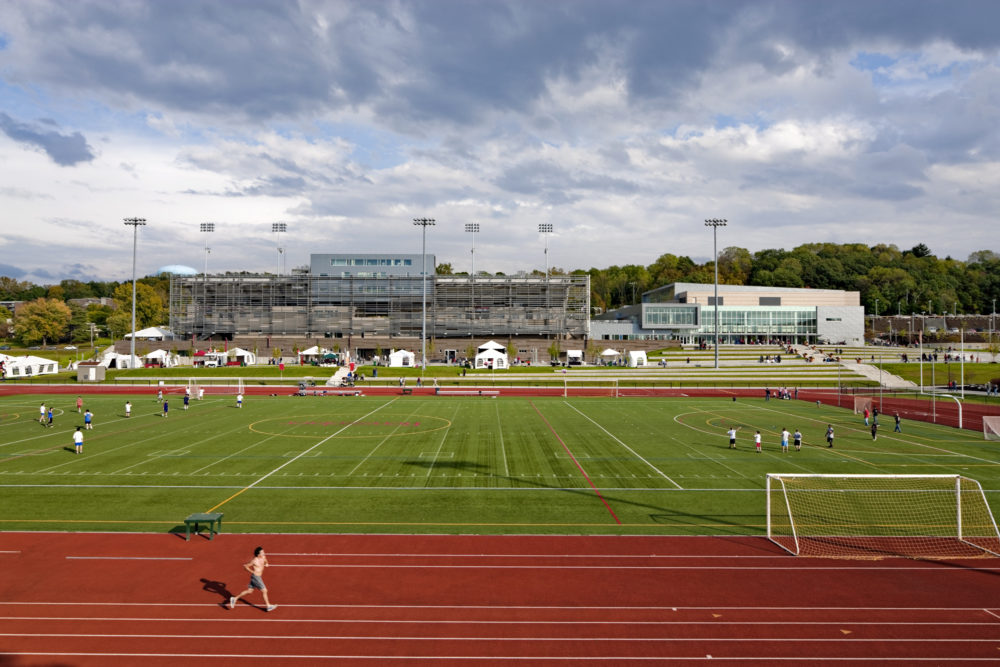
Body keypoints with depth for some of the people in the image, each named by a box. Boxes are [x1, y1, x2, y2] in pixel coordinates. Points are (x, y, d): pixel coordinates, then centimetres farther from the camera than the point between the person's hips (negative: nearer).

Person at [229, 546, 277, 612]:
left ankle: (234, 599, 27)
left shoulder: (263, 557, -2)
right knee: (264, 591, 1)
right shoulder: (254, 561, -23)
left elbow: (265, 561, 23)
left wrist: (266, 564, 0)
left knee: (249, 591, 18)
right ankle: (268, 606, 13)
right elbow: (245, 566, -13)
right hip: (255, 577, -8)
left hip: (259, 577, 8)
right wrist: (253, 572, -19)